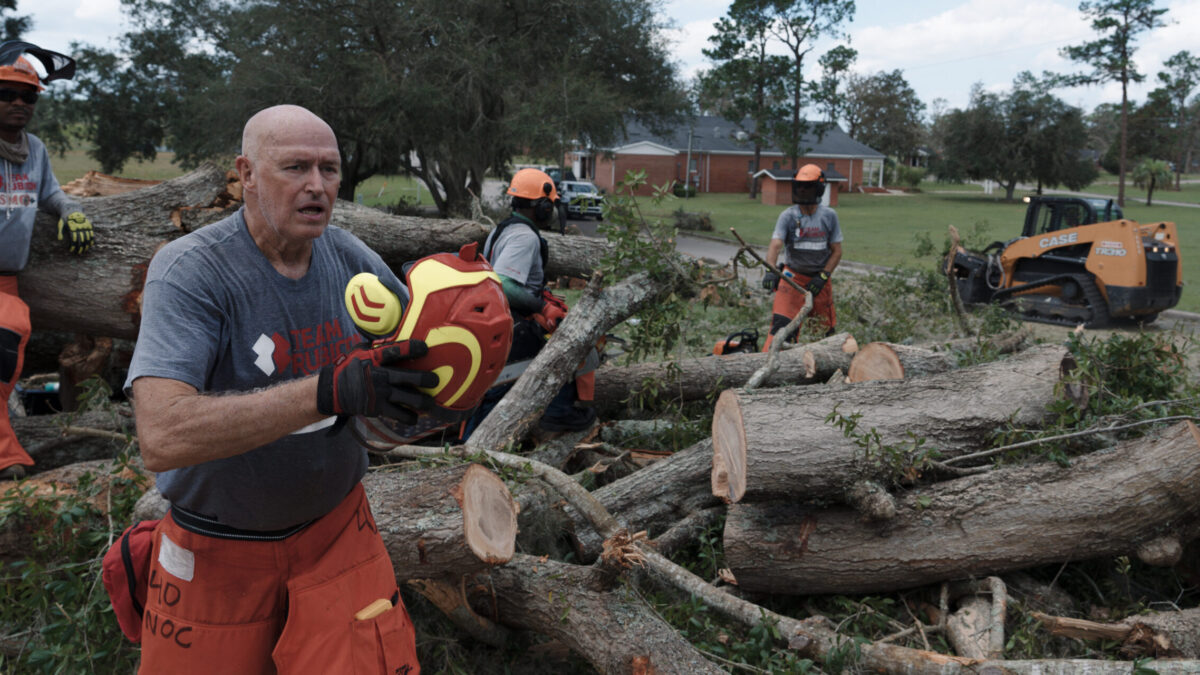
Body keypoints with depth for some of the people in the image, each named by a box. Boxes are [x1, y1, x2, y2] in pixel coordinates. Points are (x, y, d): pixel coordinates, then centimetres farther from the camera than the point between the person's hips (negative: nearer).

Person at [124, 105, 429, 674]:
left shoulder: (351, 258, -5)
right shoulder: (190, 270, -21)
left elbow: (415, 343, 9)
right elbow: (162, 438, -33)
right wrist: (330, 390, -41)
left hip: (338, 530, 3)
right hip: (220, 552, -3)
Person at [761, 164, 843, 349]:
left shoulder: (829, 216, -2)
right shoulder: (788, 215, -8)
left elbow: (836, 251, 1)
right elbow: (775, 246, -20)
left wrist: (823, 277, -10)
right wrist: (770, 271, -38)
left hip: (819, 279, 3)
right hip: (793, 276, -2)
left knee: (827, 327, 12)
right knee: (781, 323, -17)